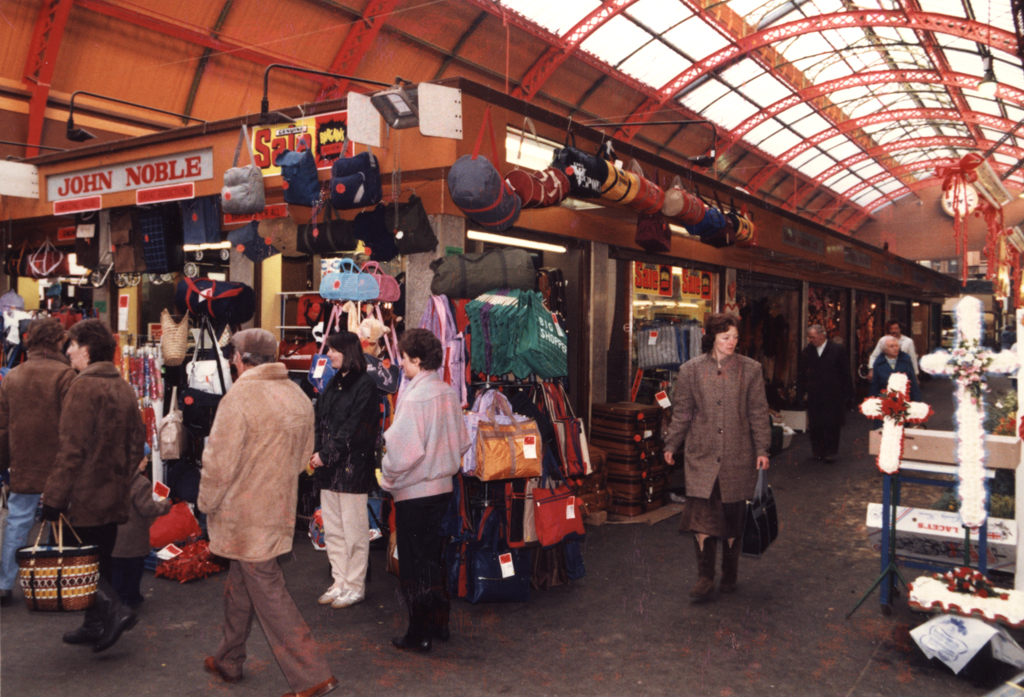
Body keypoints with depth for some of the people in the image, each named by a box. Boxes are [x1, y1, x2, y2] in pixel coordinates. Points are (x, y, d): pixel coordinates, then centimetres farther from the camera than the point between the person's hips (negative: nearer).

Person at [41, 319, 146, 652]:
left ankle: (114, 610, -7)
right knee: (101, 560, 16)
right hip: (113, 495, 8)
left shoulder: (83, 386, -15)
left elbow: (72, 449, -19)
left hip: (85, 495, -8)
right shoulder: (124, 387, 10)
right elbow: (137, 441, 13)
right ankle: (96, 625, 24)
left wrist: (55, 496, -16)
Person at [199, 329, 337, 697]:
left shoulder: (239, 398, -19)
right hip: (280, 509, 8)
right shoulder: (298, 397, 6)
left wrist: (206, 503, -3)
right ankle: (228, 660, 38)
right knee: (240, 586, 23)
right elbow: (303, 455, 14)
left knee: (269, 595, -1)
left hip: (245, 514, -8)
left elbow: (220, 462, -18)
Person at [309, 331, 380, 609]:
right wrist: (317, 452, -3)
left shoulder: (364, 385, -10)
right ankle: (340, 583, 25)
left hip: (352, 468, -8)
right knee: (332, 530, 13)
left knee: (354, 530, 2)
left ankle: (355, 586, 13)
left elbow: (353, 429, -16)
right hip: (329, 468, 8)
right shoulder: (333, 383, 14)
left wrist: (326, 455, -16)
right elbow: (320, 421, 10)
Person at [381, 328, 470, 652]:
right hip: (442, 486, 7)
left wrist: (388, 478, -7)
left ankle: (420, 634, 15)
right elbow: (462, 441, 10)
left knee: (414, 563, 5)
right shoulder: (449, 393, 2)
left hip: (414, 491, -7)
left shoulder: (414, 397, -21)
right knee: (433, 556, 20)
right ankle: (439, 623, 30)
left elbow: (403, 449, -23)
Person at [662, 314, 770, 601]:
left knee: (734, 517, 8)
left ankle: (729, 577, 24)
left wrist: (762, 449, -1)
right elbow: (682, 412, 8)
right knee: (701, 514, -8)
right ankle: (705, 577, 2)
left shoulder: (750, 369, 3)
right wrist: (671, 445, 7)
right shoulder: (691, 370, 3)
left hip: (738, 456, 0)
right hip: (702, 455, 0)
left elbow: (758, 413, 4)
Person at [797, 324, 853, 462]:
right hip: (814, 396, 2)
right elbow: (801, 374, 8)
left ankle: (831, 451, 14)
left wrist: (847, 394, -3)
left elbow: (845, 373, 0)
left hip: (833, 395, -2)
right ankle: (818, 451, 19)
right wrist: (801, 393, 2)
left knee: (832, 425, 2)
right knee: (815, 425, 5)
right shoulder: (806, 351, 4)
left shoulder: (837, 350, -2)